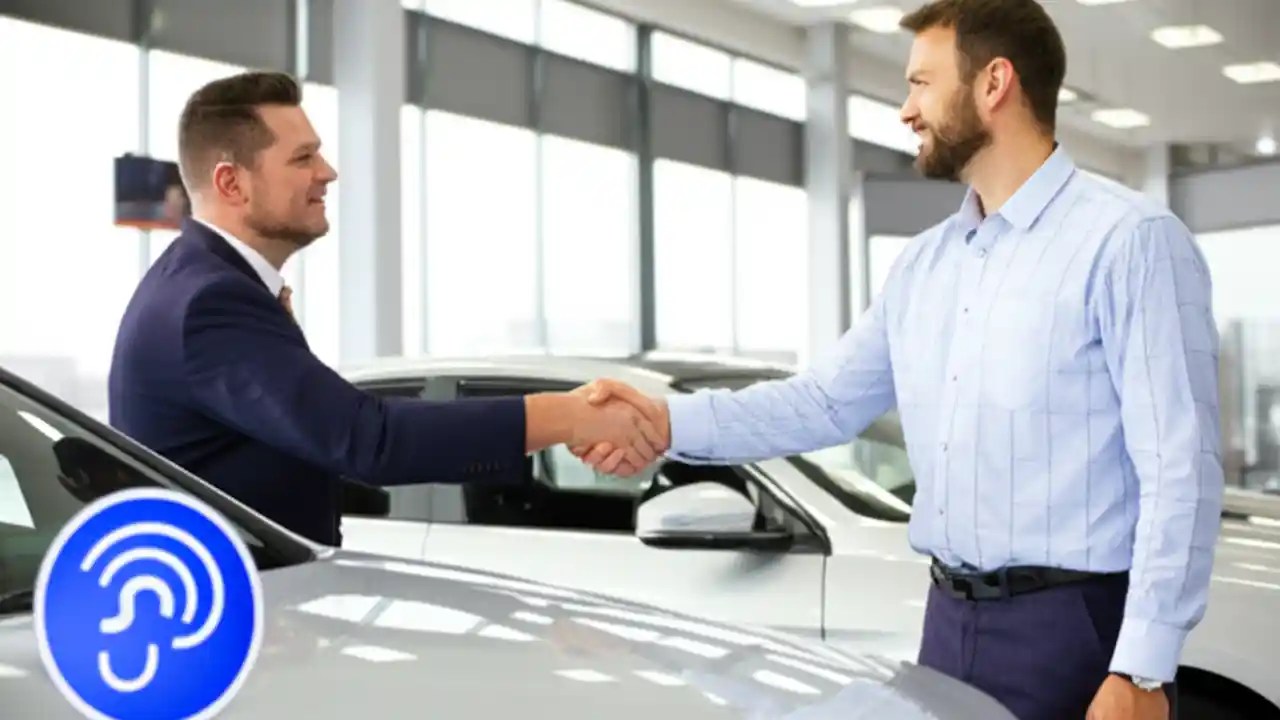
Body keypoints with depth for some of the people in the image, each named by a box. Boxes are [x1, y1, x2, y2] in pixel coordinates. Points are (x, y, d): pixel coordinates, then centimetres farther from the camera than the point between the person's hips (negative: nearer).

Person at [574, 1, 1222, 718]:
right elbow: (827, 401, 11)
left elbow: (1180, 470, -15)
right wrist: (673, 421, -2)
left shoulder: (1127, 240, -10)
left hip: (1074, 629, -7)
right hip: (951, 620, 7)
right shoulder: (923, 264, 13)